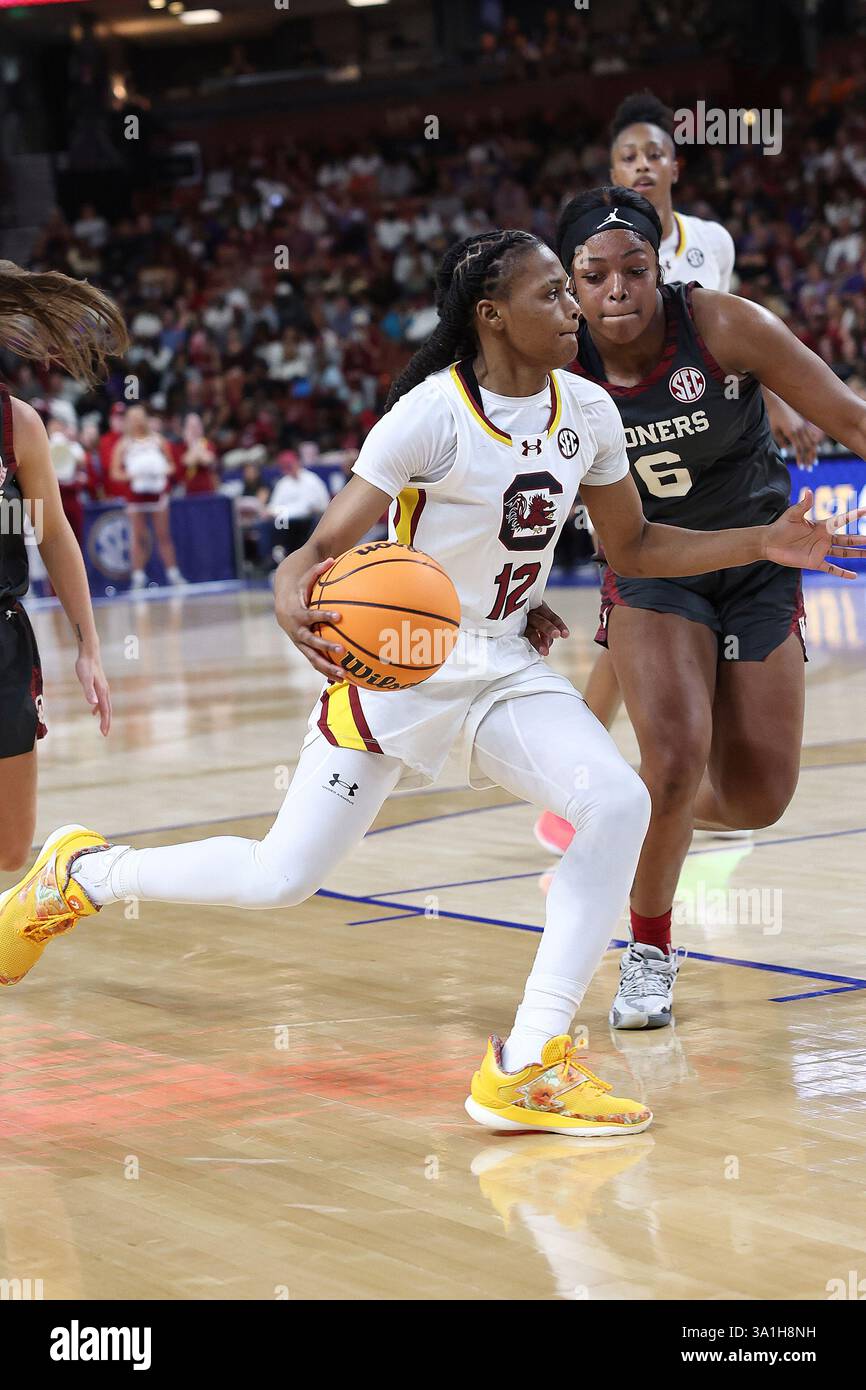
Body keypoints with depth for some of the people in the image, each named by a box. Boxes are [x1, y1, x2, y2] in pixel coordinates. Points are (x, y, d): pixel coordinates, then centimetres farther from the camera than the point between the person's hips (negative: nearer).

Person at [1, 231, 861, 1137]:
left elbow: (632, 547, 13)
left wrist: (764, 543, 3)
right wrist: (293, 600, -42)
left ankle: (525, 1068, -16)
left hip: (504, 669, 6)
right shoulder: (434, 413, -19)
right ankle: (83, 871, 24)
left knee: (617, 803, -20)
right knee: (281, 879, -4)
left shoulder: (587, 413, 0)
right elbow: (326, 543, -19)